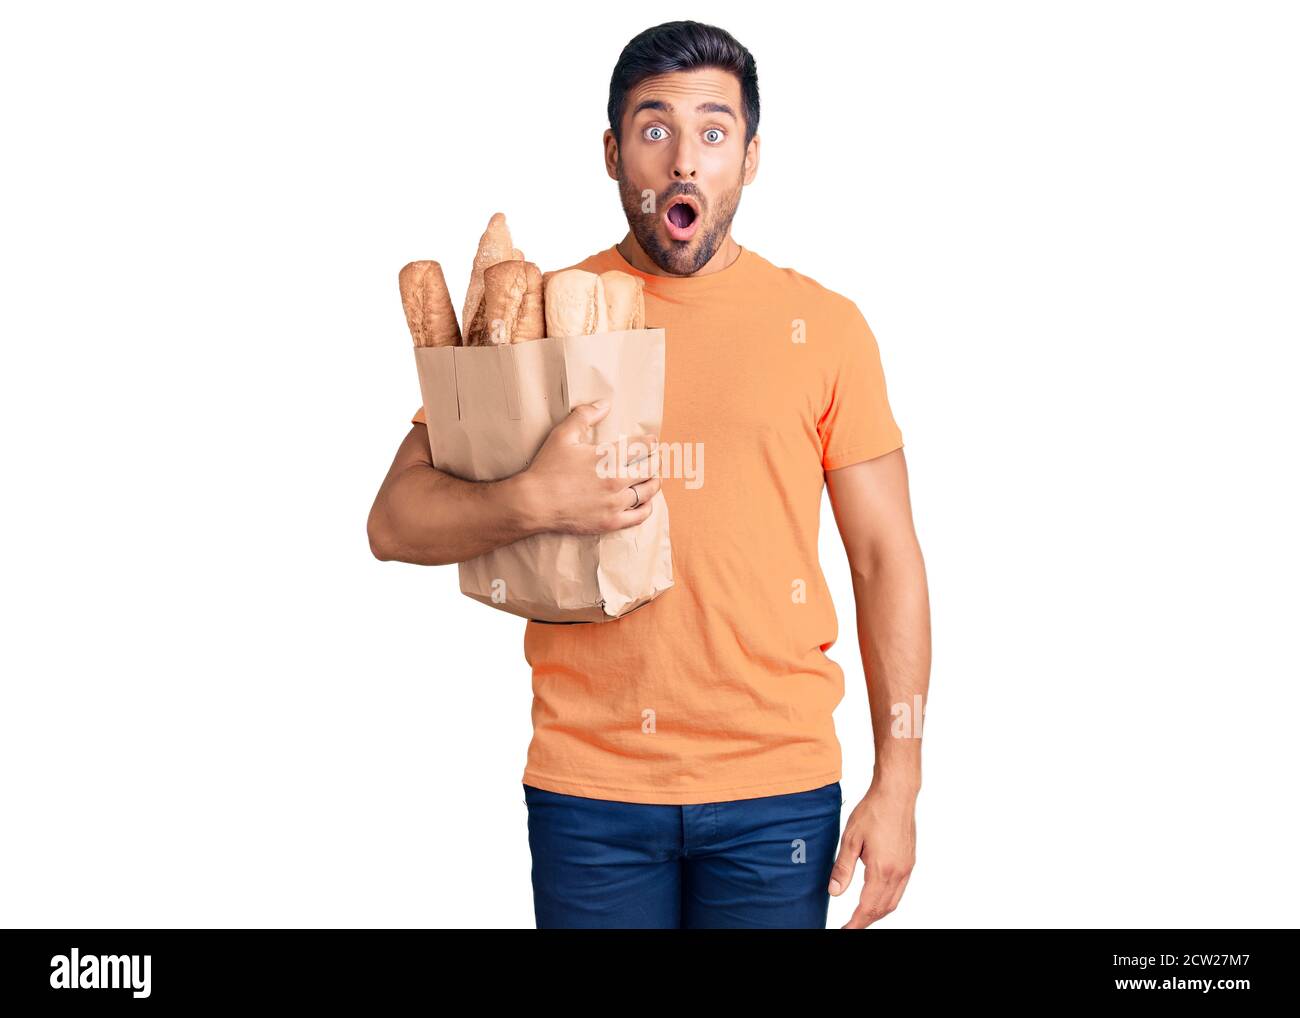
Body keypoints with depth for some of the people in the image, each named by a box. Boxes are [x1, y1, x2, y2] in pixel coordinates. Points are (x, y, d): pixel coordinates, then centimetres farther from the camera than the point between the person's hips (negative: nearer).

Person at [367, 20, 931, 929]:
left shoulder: (824, 327, 2)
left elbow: (886, 559, 3)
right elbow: (395, 522, 1)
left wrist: (898, 785, -1)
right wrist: (534, 502, -19)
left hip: (775, 793, 0)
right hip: (587, 789, 0)